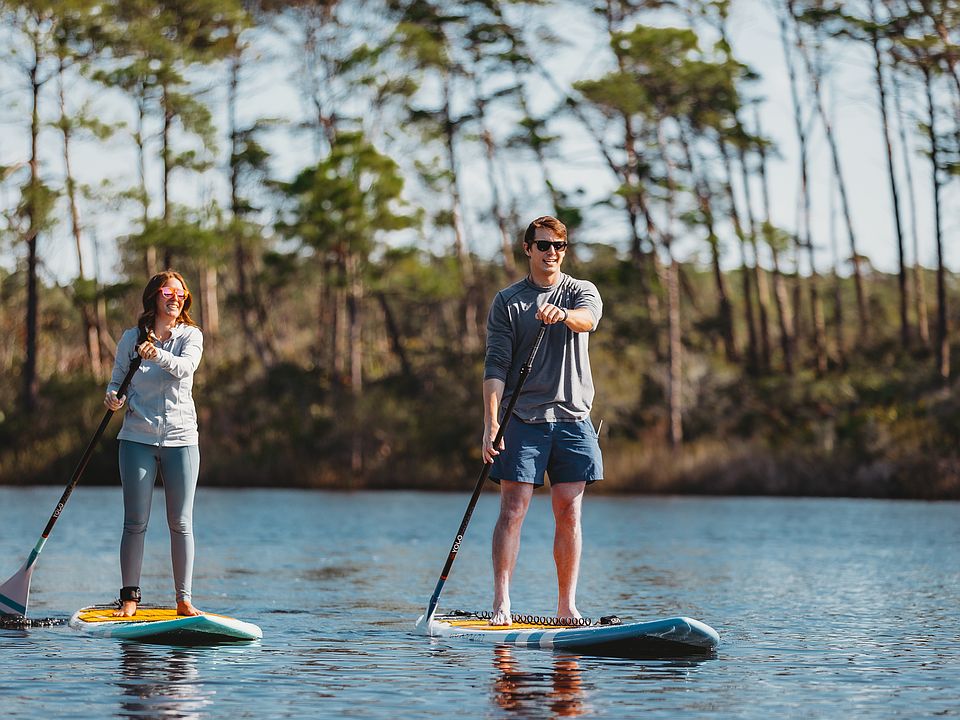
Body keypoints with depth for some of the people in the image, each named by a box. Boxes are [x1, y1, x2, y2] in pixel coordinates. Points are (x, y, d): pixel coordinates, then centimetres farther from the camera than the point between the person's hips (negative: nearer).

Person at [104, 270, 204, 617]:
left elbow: (185, 367, -17)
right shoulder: (131, 338, 6)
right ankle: (129, 597, 6)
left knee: (181, 523, 0)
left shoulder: (191, 336, 3)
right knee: (135, 523, -1)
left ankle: (184, 600, 4)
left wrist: (157, 355, -36)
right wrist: (113, 397, -15)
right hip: (138, 437, 0)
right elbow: (117, 380, 8)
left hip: (181, 437, 0)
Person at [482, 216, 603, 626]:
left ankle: (567, 606, 6)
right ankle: (501, 602, -10)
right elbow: (496, 366, -2)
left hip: (572, 417, 2)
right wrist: (491, 422, -14)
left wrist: (562, 314, -40)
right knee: (513, 510, -8)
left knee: (569, 513, 2)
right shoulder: (507, 301, 5)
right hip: (522, 419, -2)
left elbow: (589, 318, -16)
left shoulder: (581, 292, 9)